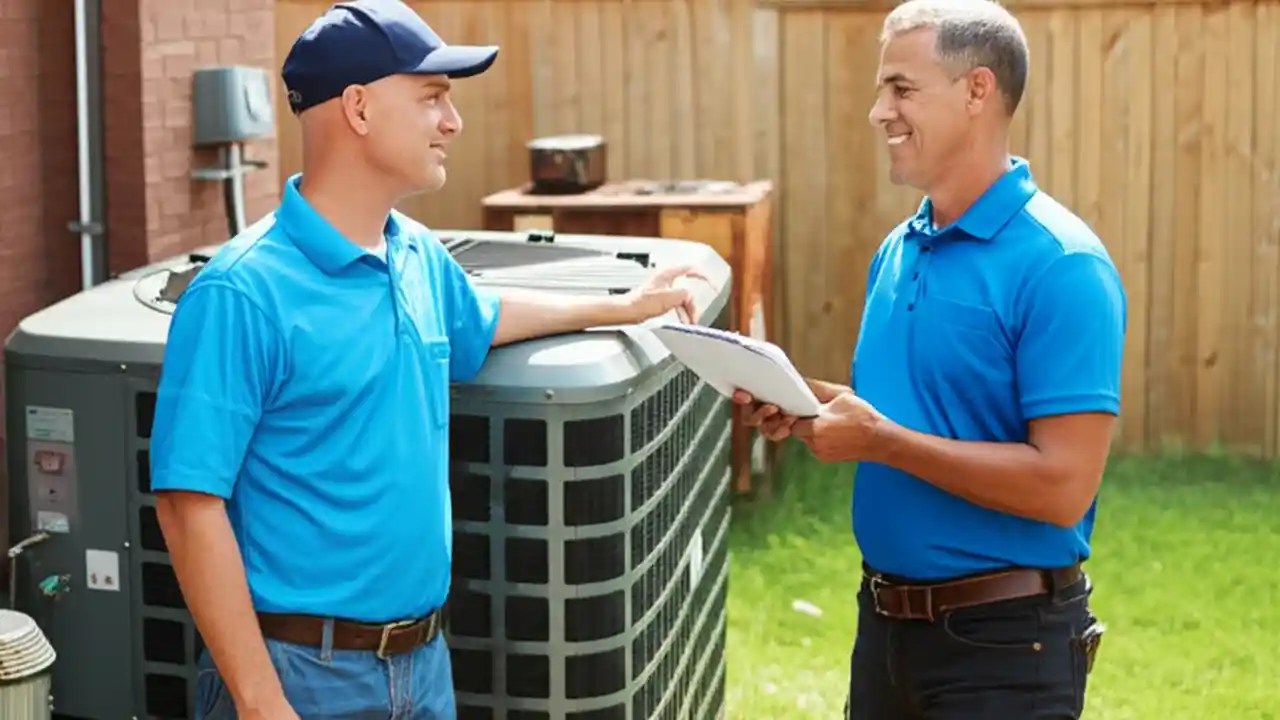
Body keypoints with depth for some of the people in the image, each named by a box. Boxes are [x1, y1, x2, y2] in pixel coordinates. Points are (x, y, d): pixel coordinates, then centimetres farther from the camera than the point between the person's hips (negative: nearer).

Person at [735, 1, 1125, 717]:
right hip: (885, 616, 8)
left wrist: (879, 439, -22)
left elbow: (1063, 485, -23)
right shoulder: (898, 249, 7)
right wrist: (806, 402, -1)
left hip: (1003, 637, -7)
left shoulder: (1060, 265, -17)